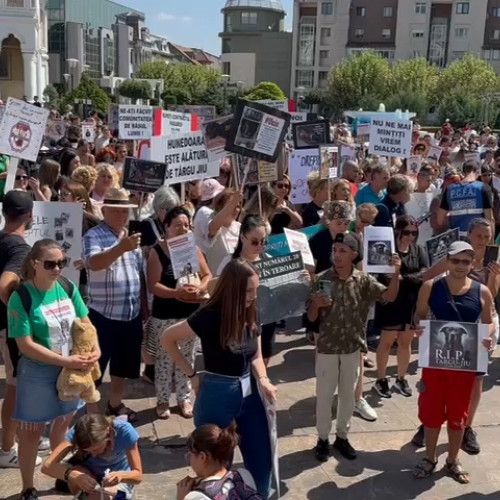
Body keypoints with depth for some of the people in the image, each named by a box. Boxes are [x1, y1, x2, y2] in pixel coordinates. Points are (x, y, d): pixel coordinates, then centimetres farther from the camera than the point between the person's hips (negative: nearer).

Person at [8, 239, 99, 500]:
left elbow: (84, 323, 6)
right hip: (37, 374, -5)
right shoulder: (21, 297, -18)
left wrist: (95, 349, -12)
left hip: (71, 370, 5)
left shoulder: (68, 288, -4)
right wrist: (65, 361, -24)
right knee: (31, 432, 9)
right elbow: (26, 345, -20)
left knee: (63, 425, 21)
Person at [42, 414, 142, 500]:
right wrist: (74, 475, -54)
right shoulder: (78, 433, -28)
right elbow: (47, 466, -36)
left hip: (118, 479, -2)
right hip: (89, 475, 2)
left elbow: (138, 475, -25)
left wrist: (120, 476, -48)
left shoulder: (124, 432, -32)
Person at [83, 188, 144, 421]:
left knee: (123, 363, 18)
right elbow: (94, 263, -30)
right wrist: (121, 248, -45)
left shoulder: (131, 236, 11)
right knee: (95, 365, 2)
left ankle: (115, 404, 37)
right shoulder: (94, 235, -10)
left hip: (132, 315, 7)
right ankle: (90, 411, 15)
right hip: (103, 315, -6)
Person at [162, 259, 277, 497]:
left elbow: (256, 355, 8)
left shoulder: (250, 315, -2)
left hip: (249, 393, 6)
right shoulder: (210, 316, -20)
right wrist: (191, 374, -9)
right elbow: (167, 338, -11)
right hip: (217, 395, -6)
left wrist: (263, 380, -11)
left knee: (261, 459, 14)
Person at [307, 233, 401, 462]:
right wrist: (316, 305, -25)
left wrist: (396, 273, -27)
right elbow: (311, 318, -4)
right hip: (327, 347, -2)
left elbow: (389, 296, -14)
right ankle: (323, 438, 26)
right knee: (324, 395, 9)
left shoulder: (363, 280, -4)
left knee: (348, 394, 15)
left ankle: (342, 436, 32)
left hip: (353, 347, 2)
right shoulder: (321, 279, -9)